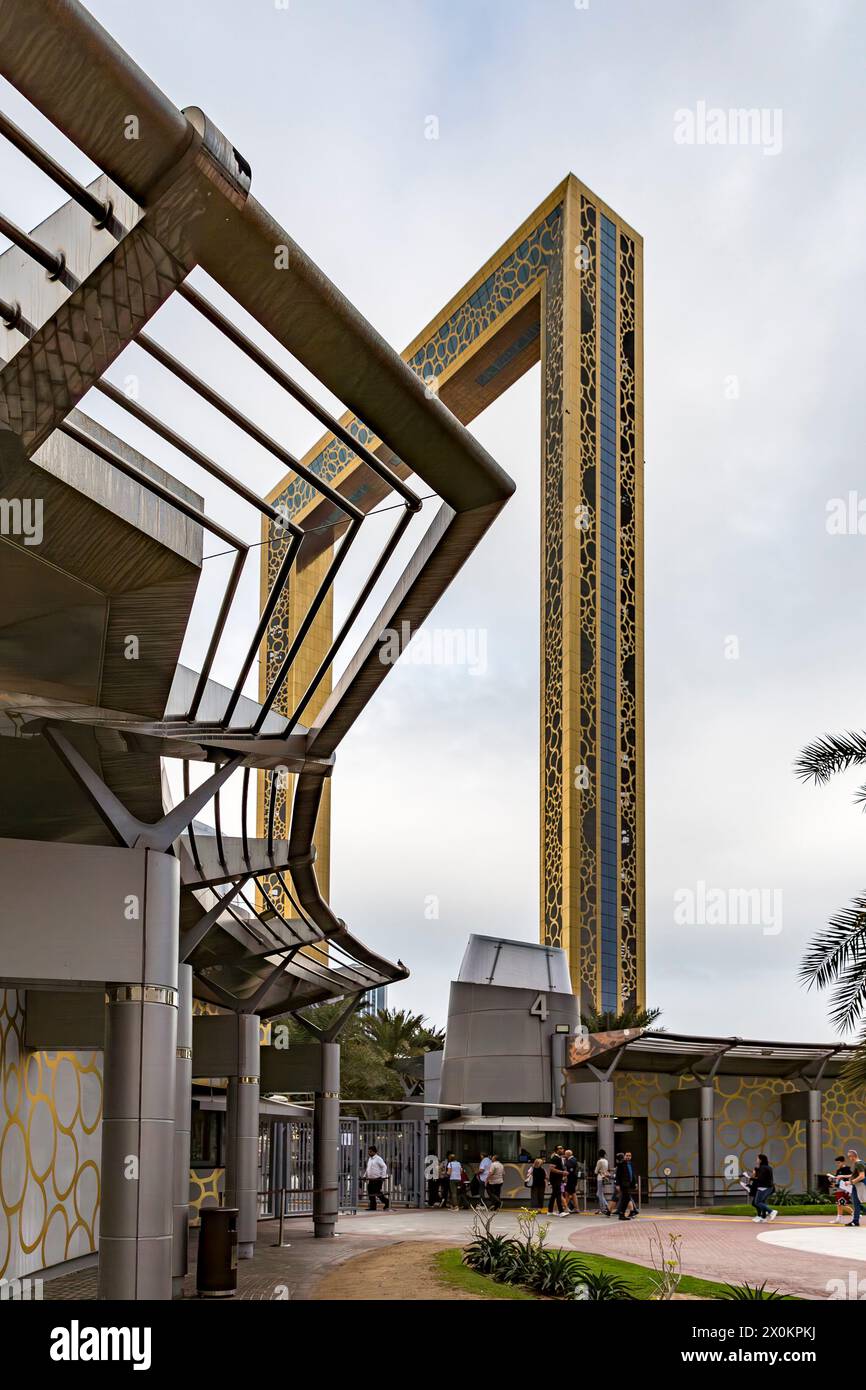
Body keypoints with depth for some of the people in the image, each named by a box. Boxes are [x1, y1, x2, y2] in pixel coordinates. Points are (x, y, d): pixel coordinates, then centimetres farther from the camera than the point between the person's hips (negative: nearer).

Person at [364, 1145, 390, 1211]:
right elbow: (367, 1168, 26)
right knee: (371, 1194, 2)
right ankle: (373, 1208, 7)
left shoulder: (378, 1158, -8)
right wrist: (365, 1176, 17)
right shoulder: (369, 1159, 16)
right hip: (370, 1179, 8)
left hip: (377, 1179, -8)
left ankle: (386, 1201, 16)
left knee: (378, 1193, -7)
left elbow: (384, 1167, -12)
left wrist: (383, 1176, -17)